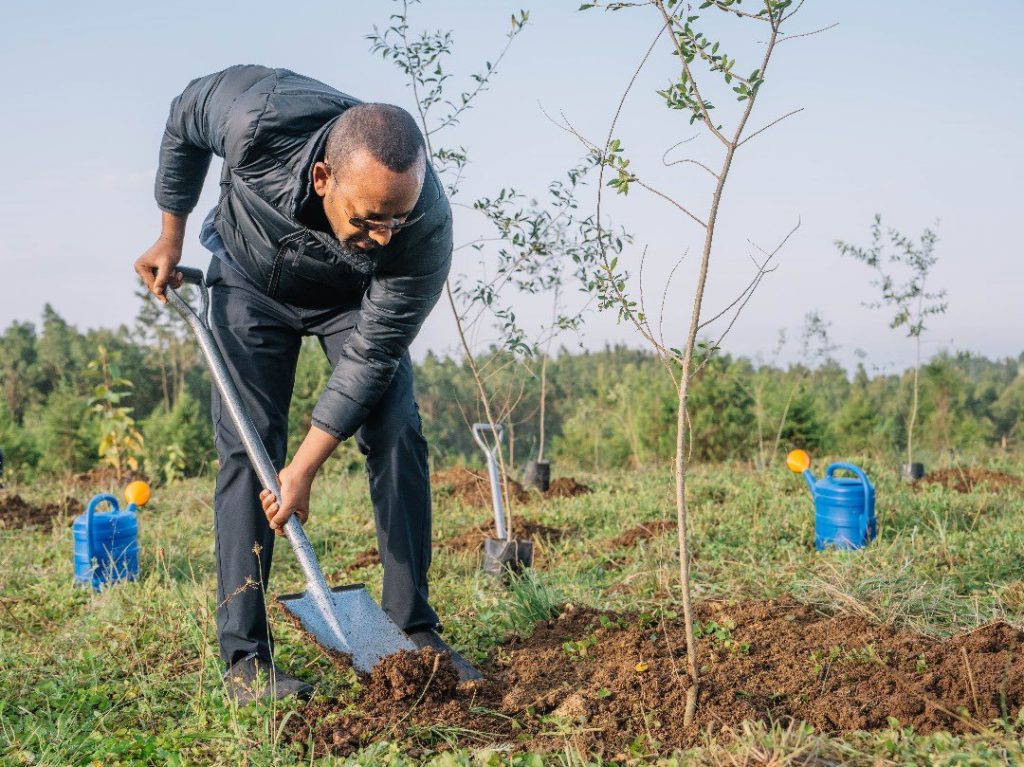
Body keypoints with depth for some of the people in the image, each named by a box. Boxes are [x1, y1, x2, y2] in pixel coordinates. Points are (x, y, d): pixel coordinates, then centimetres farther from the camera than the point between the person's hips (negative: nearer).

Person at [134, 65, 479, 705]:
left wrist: (305, 470, -27)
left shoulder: (427, 229, -38)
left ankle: (414, 632, 0)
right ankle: (245, 656, -5)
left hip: (354, 298, 0)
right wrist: (171, 236, -5)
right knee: (249, 448, -9)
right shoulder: (263, 119, -39)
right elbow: (187, 115, -13)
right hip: (251, 283, 0)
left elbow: (370, 358, -28)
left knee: (398, 435, -12)